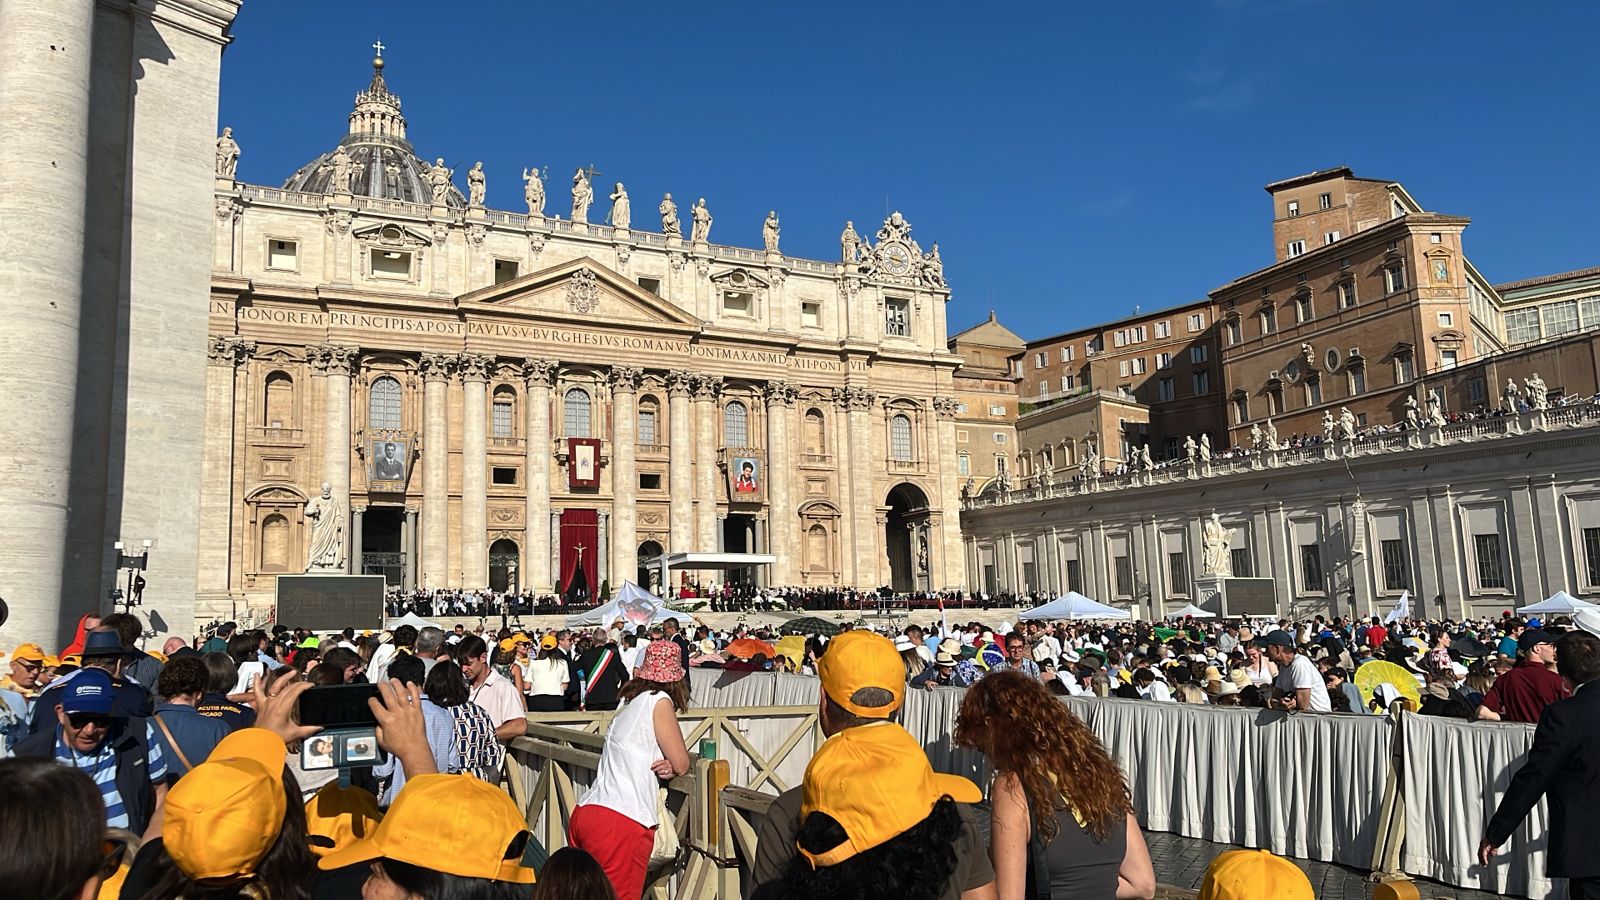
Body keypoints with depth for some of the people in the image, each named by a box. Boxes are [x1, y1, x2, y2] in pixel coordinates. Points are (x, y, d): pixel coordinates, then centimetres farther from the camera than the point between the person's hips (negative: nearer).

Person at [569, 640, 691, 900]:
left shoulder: (629, 701, 17)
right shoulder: (659, 701, -5)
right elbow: (682, 764, -2)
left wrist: (667, 767, 3)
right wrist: (672, 766, 20)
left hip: (585, 812, 8)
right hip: (620, 822, -8)